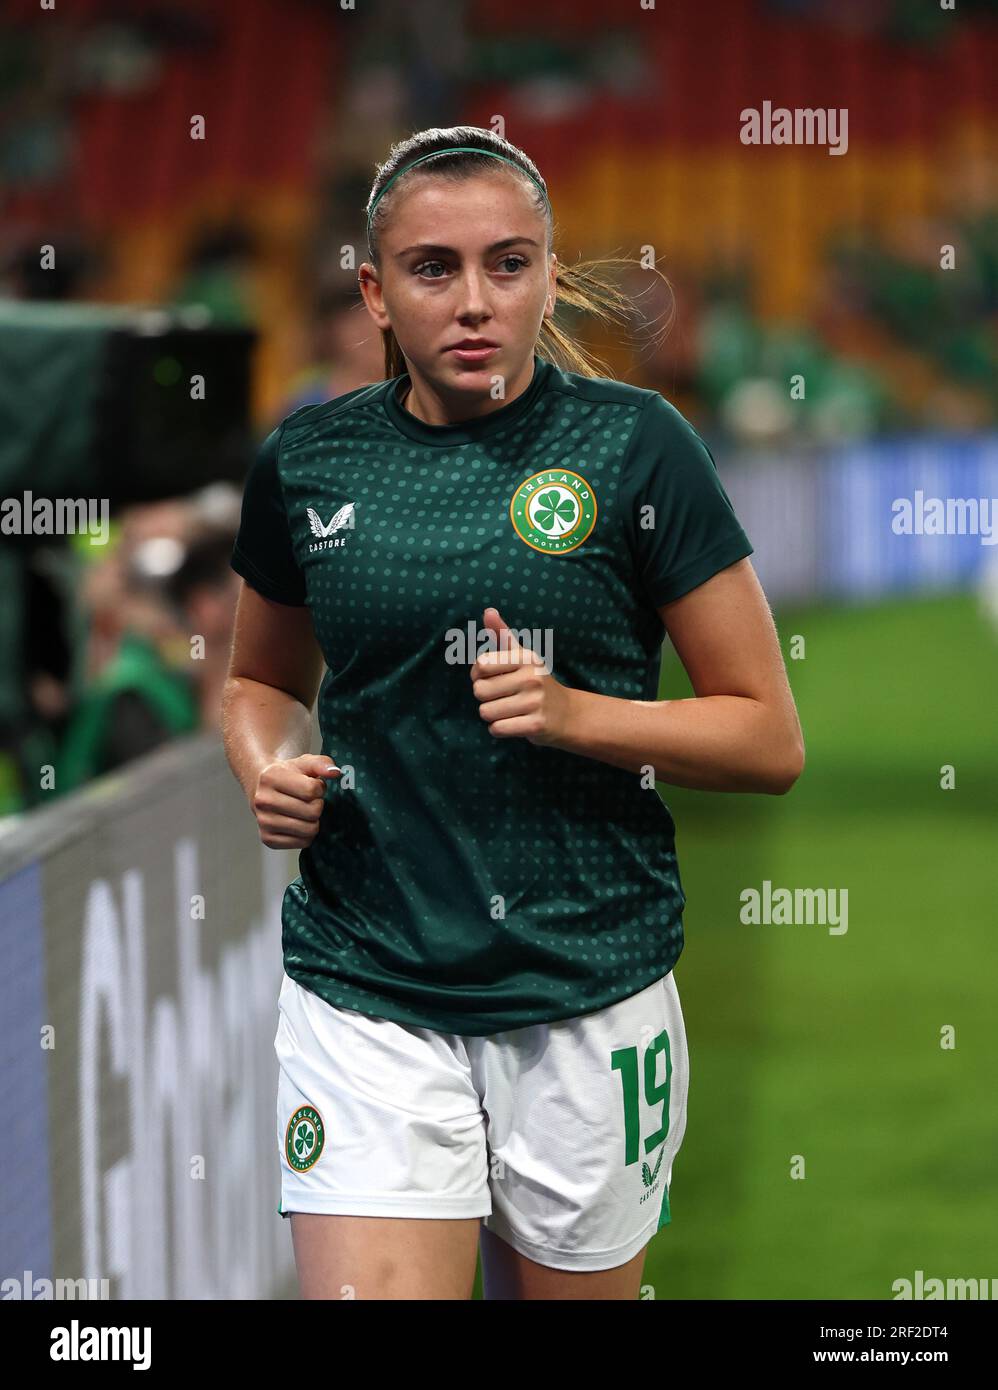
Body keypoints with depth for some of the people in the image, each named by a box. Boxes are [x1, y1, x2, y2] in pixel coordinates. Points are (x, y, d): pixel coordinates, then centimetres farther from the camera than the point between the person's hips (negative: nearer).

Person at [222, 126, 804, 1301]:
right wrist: (269, 770, 0)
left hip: (589, 993, -1)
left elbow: (769, 740, -1)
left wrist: (575, 713, -16)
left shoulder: (632, 445, -3)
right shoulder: (307, 461, 4)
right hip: (364, 996, 1)